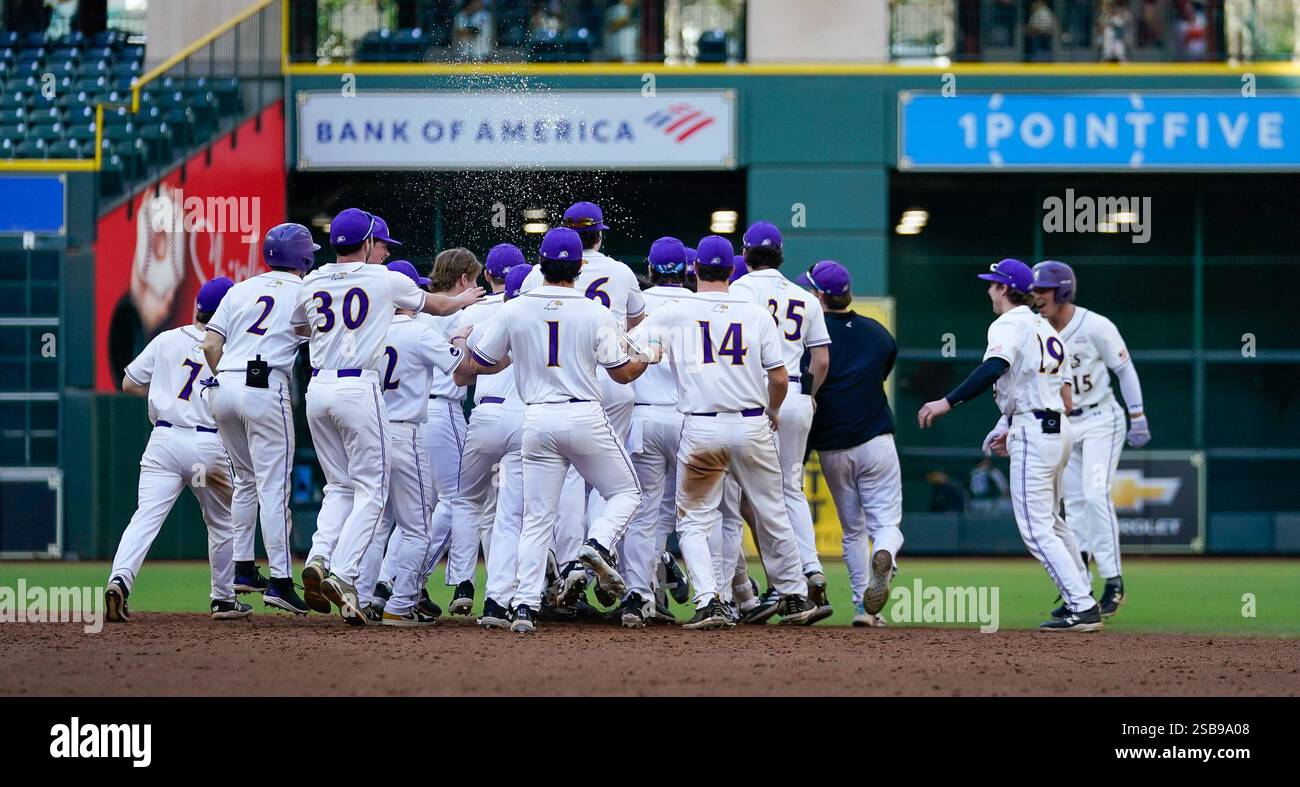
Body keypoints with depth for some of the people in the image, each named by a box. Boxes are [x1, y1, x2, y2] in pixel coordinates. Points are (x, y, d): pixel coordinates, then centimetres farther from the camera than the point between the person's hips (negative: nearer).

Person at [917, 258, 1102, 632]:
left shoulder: (1009, 325, -8)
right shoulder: (1048, 331, 21)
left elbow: (995, 366, -29)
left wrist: (948, 402, -32)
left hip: (1033, 433, -10)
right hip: (1059, 429, 10)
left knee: (1036, 528, -10)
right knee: (1052, 522, 22)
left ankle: (1082, 608, -17)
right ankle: (1080, 600, 26)